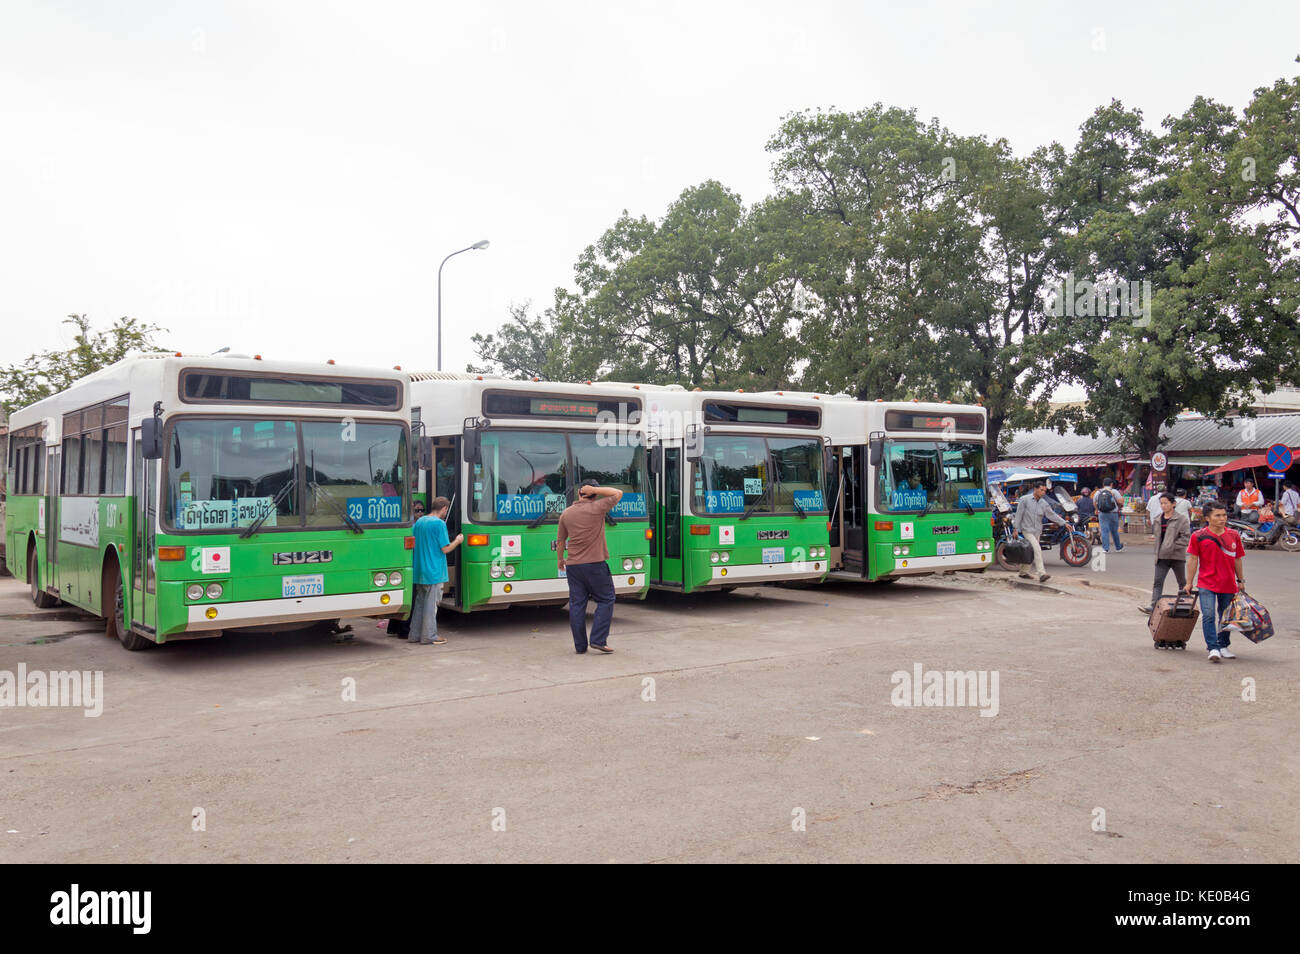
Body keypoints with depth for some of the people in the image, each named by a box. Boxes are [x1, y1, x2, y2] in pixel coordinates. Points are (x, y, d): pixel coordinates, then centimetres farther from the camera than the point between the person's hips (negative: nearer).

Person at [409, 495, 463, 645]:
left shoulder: (419, 521, 9)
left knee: (420, 602, 15)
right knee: (431, 604, -1)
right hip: (434, 572, -7)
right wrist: (457, 541, 3)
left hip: (419, 571, 8)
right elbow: (445, 549, -14)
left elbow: (415, 543, 18)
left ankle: (415, 634, 18)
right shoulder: (439, 523, -14)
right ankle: (429, 636, 3)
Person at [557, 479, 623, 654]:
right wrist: (595, 489, -3)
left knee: (577, 604, 7)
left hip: (573, 565, 4)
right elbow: (618, 493, 3)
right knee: (605, 600, 6)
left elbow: (560, 540, 15)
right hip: (595, 563, -4)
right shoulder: (597, 508, -7)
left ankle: (580, 645, 9)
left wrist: (560, 559, 30)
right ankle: (598, 640, -3)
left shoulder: (566, 513, 6)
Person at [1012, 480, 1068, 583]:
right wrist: (1016, 528, -8)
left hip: (1037, 531, 6)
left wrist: (1064, 523, 0)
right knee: (1037, 550, -18)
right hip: (1027, 530, -6)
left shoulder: (1044, 503, 7)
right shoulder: (1024, 499, -7)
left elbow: (1052, 515, 9)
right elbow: (1019, 514, -6)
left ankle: (1022, 572, 27)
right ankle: (1042, 574, -24)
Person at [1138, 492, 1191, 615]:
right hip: (1162, 556, 4)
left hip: (1177, 556, -4)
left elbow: (1186, 537, -12)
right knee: (1158, 582, -7)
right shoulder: (1158, 519, 12)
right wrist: (1157, 551, 12)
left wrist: (1173, 546, -19)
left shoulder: (1181, 519, -7)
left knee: (1182, 582, 13)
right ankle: (1152, 606, -15)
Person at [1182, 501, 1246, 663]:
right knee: (1208, 615, -11)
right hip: (1207, 584, -3)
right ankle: (1213, 649, -9)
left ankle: (1223, 646, 29)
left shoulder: (1233, 535, 4)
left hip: (1228, 584, 3)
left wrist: (1240, 580, 16)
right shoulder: (1198, 536, -5)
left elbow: (1237, 559, 13)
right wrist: (1189, 582, 1)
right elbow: (1193, 560, 0)